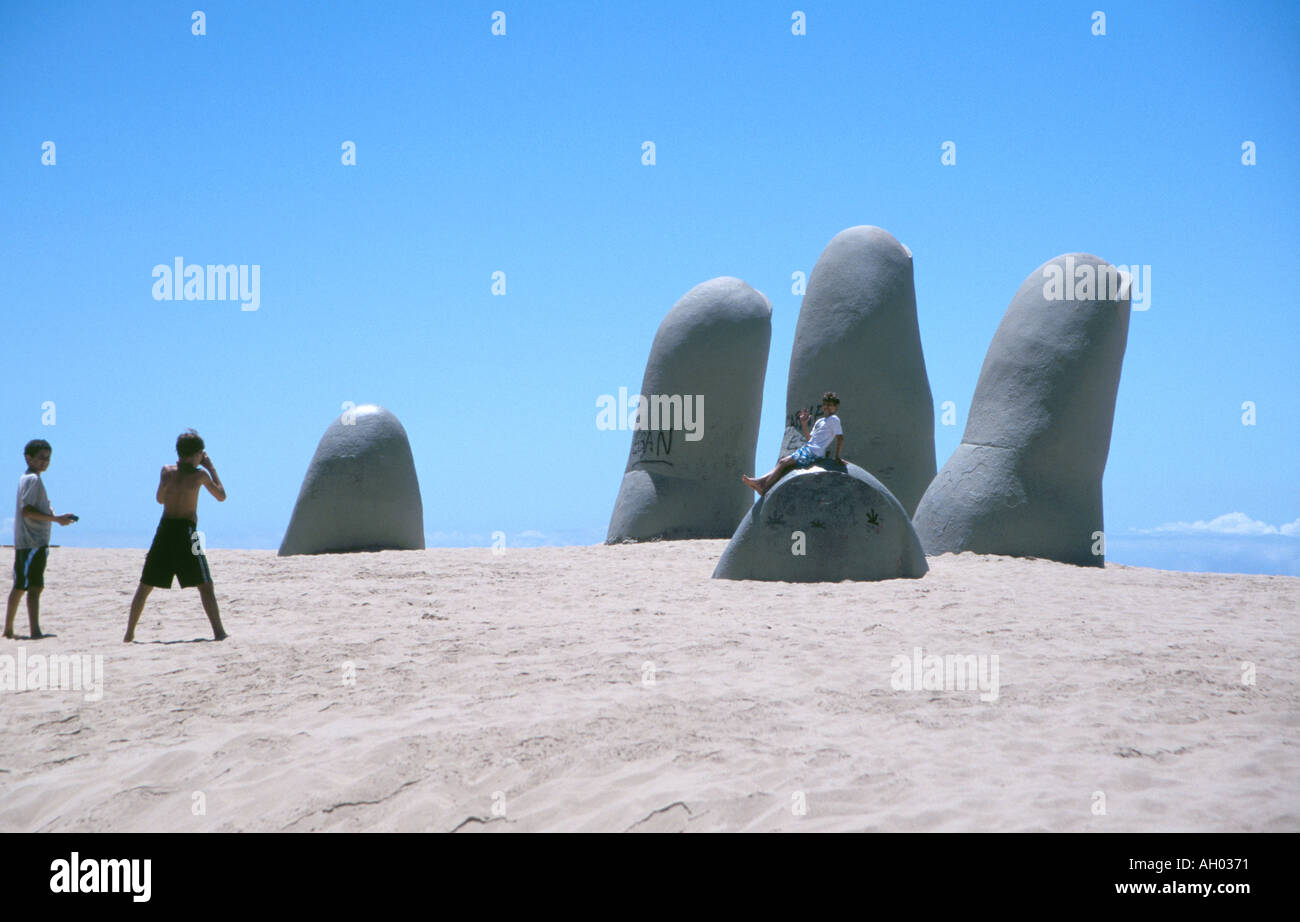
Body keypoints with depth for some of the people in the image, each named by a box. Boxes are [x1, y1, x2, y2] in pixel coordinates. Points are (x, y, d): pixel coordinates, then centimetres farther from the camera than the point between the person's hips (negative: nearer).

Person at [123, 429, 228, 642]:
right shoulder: (199, 475, -4)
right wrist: (210, 467, 14)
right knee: (205, 585, 1)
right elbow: (221, 496, 10)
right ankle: (218, 631, -8)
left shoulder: (166, 471, 6)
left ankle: (129, 633, 15)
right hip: (186, 531, -4)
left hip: (164, 530, 4)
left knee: (145, 585, 13)